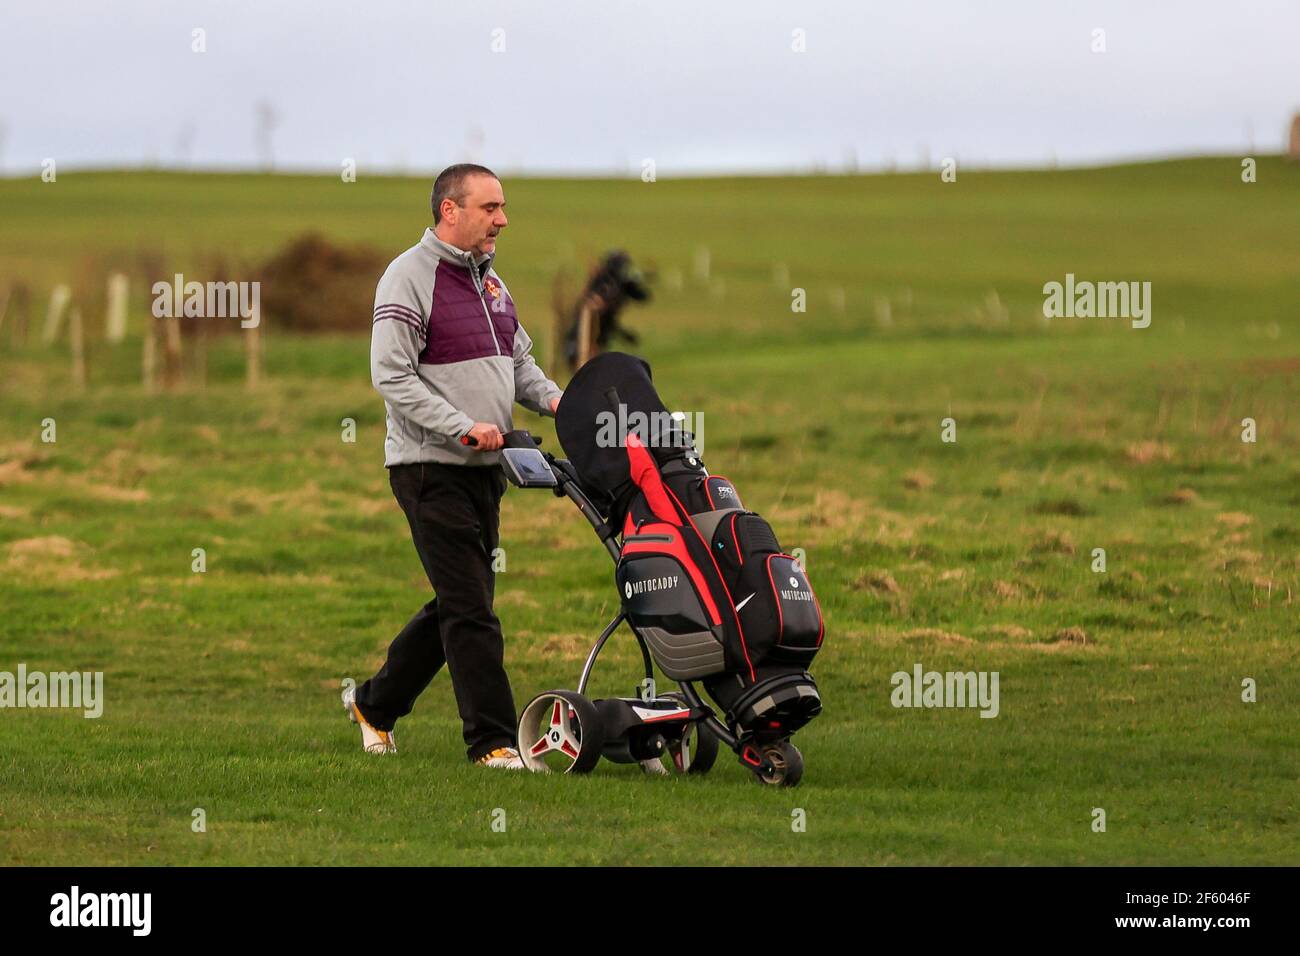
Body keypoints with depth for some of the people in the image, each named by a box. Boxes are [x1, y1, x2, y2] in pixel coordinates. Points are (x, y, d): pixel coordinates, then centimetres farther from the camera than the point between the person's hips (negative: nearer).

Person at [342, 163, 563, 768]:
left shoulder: (489, 281, 15)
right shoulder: (409, 278, -11)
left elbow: (519, 360, 23)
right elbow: (392, 376, -17)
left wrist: (552, 399, 1)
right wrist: (463, 426, -24)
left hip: (484, 468, 8)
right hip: (429, 466, -8)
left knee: (459, 603, 14)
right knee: (469, 607, -10)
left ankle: (375, 703, 29)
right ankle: (492, 740, -7)